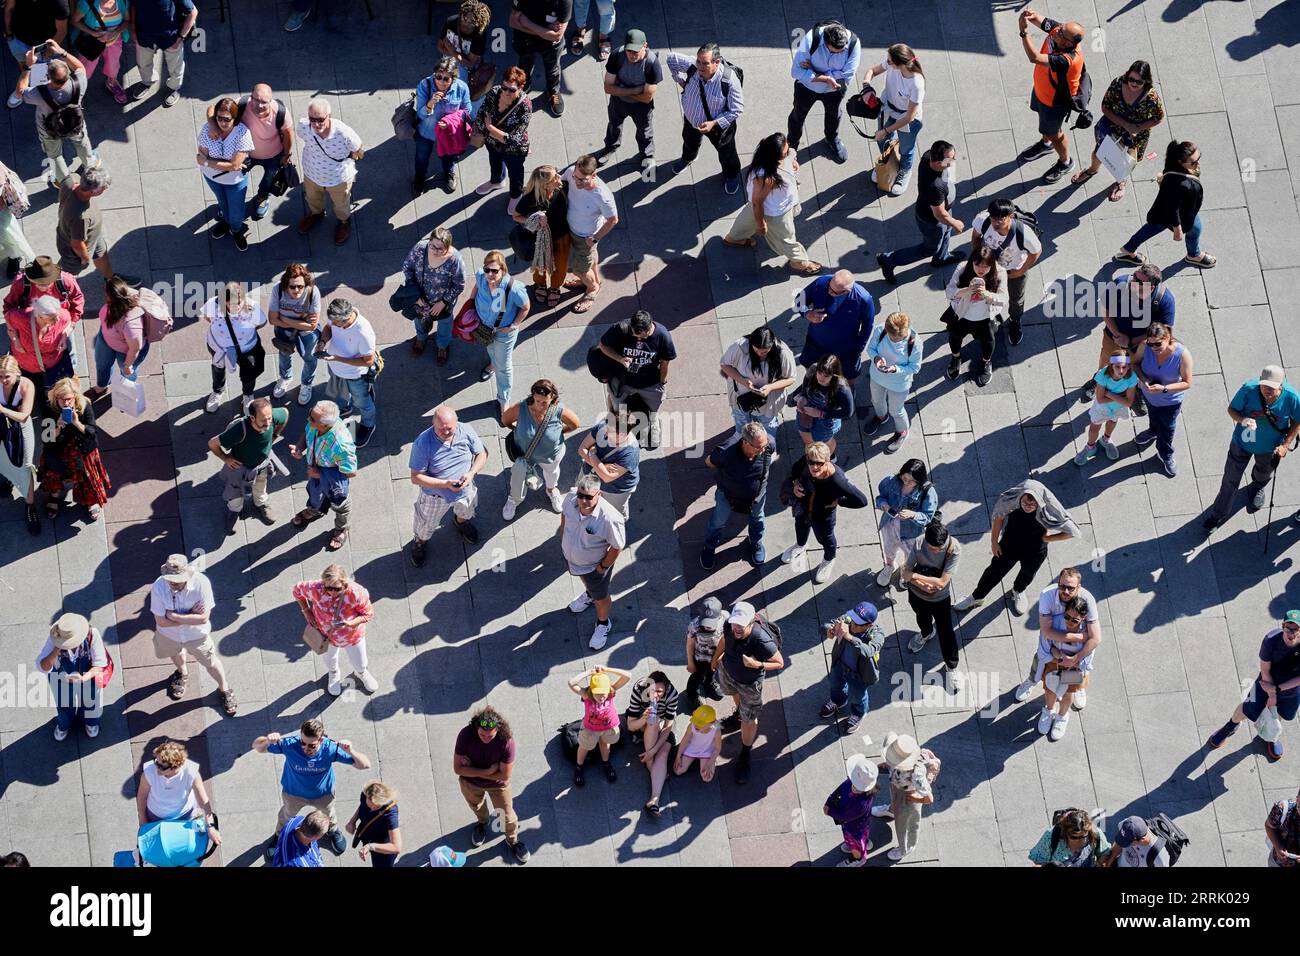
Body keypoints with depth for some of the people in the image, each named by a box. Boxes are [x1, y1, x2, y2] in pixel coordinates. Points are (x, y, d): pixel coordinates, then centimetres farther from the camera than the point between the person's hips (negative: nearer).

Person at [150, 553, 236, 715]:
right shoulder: (158, 587, -34)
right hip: (169, 634, 2)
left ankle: (224, 689, 48)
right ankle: (182, 673, 67)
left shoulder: (201, 583, -37)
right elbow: (161, 621, -29)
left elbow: (204, 618, -34)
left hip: (197, 635, -2)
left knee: (210, 662, 18)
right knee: (175, 653, 32)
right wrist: (190, 616, -32)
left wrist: (174, 616, -34)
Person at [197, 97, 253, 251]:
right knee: (222, 202, 33)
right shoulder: (207, 129, -29)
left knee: (237, 213, 20)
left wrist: (205, 161, -28)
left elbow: (234, 165, -34)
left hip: (236, 181, -2)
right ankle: (225, 220, 65)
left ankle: (236, 230, 55)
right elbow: (202, 156, -24)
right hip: (212, 177, 2)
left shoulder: (243, 133, -36)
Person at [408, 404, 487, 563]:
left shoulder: (466, 431, -23)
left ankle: (460, 523, 70)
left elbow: (482, 453, -8)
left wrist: (471, 473, -26)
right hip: (435, 495, -3)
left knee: (465, 513, 34)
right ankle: (420, 543, 57)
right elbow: (416, 478, -28)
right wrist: (445, 484, -35)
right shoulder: (423, 443, -34)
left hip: (465, 490, 3)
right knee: (425, 528, 23)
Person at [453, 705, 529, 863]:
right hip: (470, 784, 1)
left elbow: (505, 775, -28)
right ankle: (482, 822, 66)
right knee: (477, 807, 31)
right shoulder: (465, 735, -34)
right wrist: (487, 772, -33)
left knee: (507, 815, 16)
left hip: (498, 785, -1)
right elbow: (457, 768, -27)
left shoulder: (506, 741, -36)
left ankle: (512, 841, 48)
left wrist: (473, 771, -26)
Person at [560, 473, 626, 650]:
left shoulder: (610, 518, -43)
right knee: (584, 579, 38)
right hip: (570, 555, 4)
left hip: (594, 565, -4)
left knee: (600, 598, 24)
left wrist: (603, 566, -14)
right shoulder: (571, 498, -29)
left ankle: (602, 624, 54)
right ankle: (588, 595, 72)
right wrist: (563, 538, 4)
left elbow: (617, 547, -26)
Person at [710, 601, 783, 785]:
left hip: (749, 683, -5)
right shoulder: (730, 626, -29)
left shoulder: (762, 641, -44)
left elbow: (780, 663, -27)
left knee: (748, 721, 10)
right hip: (727, 670, 5)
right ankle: (739, 714, 72)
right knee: (735, 693, 37)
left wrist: (757, 664, -42)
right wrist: (715, 659, 14)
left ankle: (745, 756, 34)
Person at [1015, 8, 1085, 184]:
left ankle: (1065, 162, 49)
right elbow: (1042, 21, -14)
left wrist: (1024, 32, -57)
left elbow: (1035, 58, -55)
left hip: (1055, 101, -7)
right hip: (1041, 89, 8)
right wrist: (1032, 16, -38)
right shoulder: (1058, 29, -28)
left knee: (1053, 133, 19)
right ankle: (1046, 144, 66)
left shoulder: (1067, 59, -49)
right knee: (1042, 116, 35)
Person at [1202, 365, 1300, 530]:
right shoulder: (1249, 390, -34)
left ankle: (1257, 489, 70)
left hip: (1269, 448, 1)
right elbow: (1232, 409, -17)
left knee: (1264, 474, 33)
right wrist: (1242, 420, -39)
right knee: (1230, 479, 14)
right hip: (1242, 443, -1)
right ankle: (1218, 513, 38)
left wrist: (1285, 445, -17)